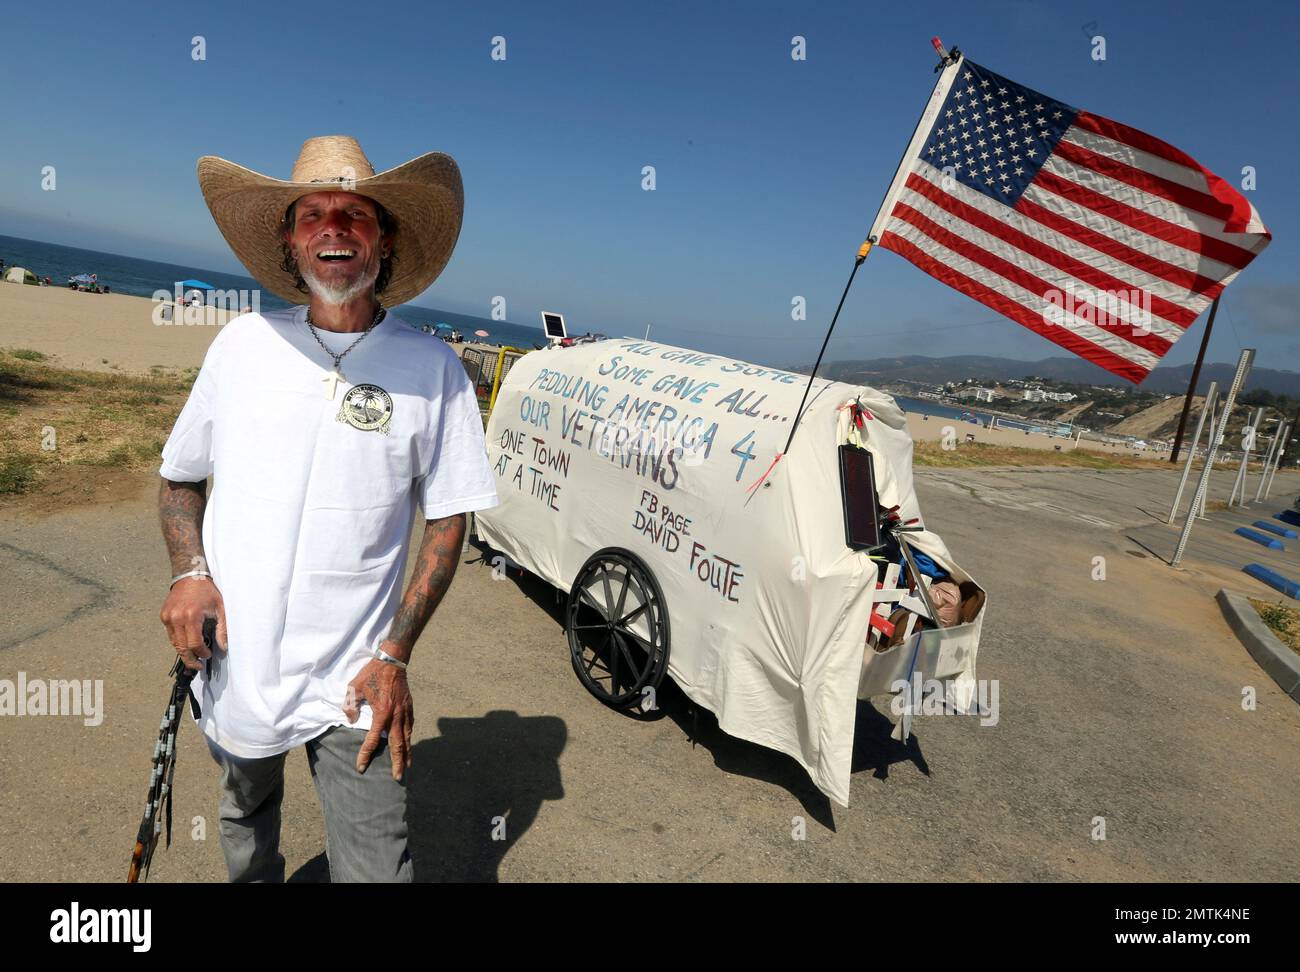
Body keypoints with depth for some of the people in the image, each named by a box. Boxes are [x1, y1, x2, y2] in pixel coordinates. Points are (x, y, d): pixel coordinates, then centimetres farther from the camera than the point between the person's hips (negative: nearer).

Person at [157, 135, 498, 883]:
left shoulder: (433, 369, -9)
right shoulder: (242, 343, -1)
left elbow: (448, 522, -4)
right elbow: (179, 476, 11)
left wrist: (394, 657, -9)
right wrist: (189, 572, -8)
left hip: (353, 682, -3)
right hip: (232, 669, 3)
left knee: (376, 867, -2)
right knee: (246, 828, 26)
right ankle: (256, 879, 57)